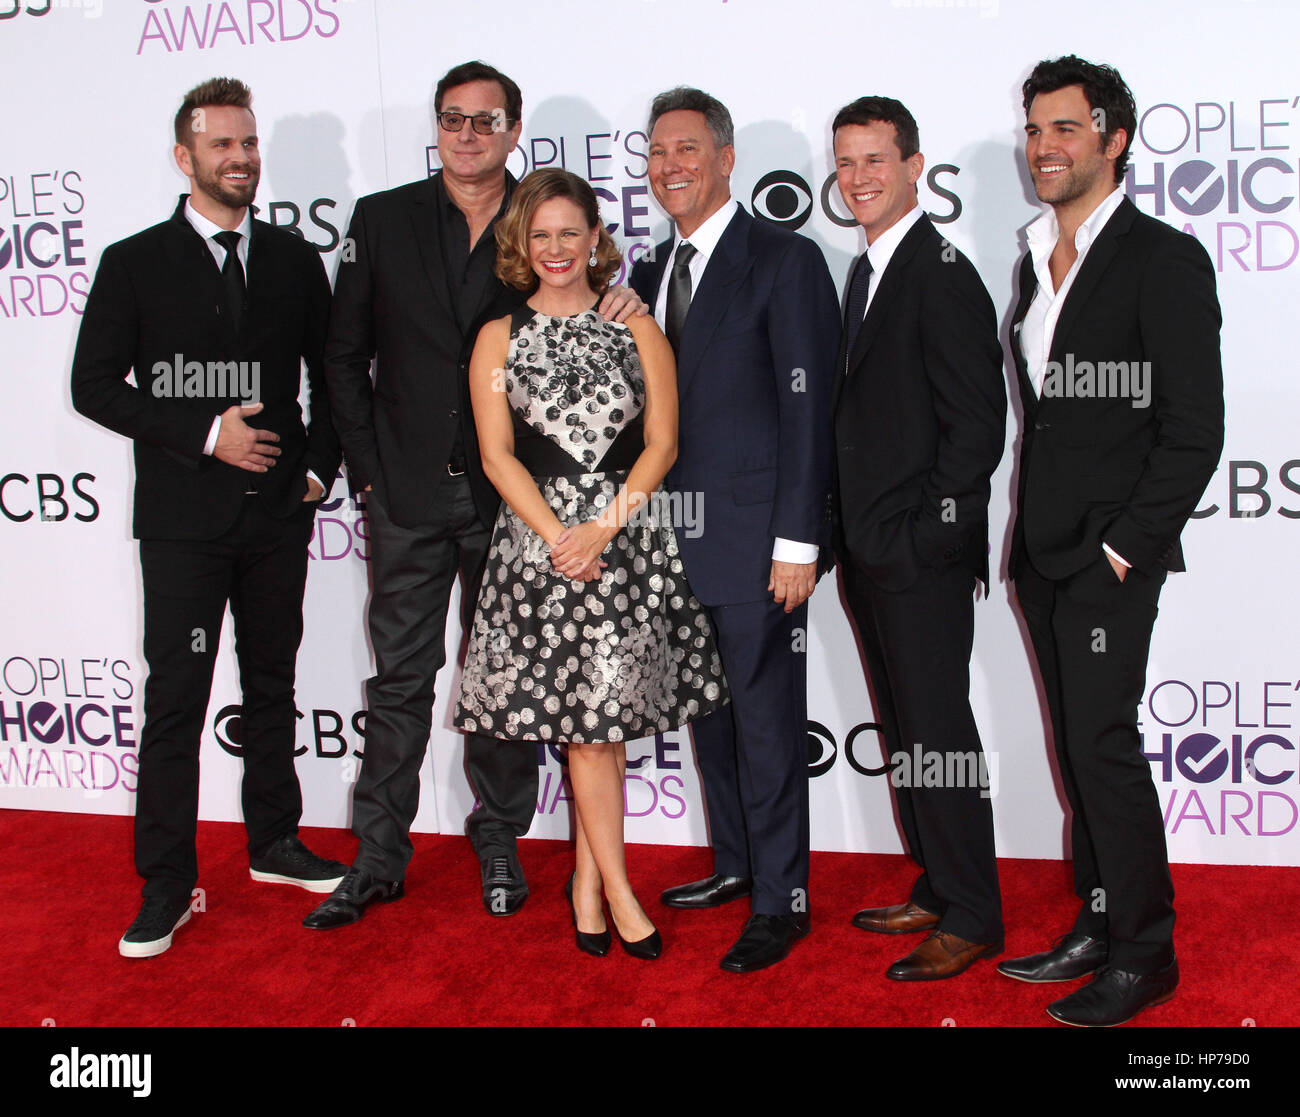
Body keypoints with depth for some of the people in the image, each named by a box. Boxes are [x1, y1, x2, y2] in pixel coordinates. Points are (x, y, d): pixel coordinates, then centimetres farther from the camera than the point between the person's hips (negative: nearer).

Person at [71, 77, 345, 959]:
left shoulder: (295, 261, 8)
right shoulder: (135, 264, -1)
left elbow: (330, 374, 16)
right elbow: (94, 386, -5)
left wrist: (321, 464, 2)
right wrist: (204, 433, -14)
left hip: (279, 512, 4)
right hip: (183, 519, -3)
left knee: (273, 687, 14)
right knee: (176, 699, -3)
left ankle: (275, 844, 29)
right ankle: (167, 886, 7)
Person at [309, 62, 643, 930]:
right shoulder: (382, 219, 4)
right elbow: (346, 355, 6)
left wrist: (621, 303, -13)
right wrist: (367, 467, 0)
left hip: (509, 496, 0)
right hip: (408, 495, 0)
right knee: (401, 678, 7)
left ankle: (500, 842, 25)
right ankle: (379, 858, 18)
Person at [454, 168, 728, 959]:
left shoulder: (637, 330, 7)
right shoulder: (500, 338, 7)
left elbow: (661, 443, 2)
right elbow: (497, 455, 1)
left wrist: (604, 525, -10)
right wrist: (558, 534, -11)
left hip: (631, 535, 1)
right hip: (540, 537, -1)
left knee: (603, 715, 4)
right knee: (590, 719, 0)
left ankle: (587, 877, 19)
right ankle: (617, 888, 9)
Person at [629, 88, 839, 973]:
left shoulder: (785, 261, -8)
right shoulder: (654, 272, 14)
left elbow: (808, 408, -12)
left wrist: (797, 541, -16)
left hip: (756, 540, -7)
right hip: (678, 536, 7)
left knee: (766, 719, -1)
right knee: (709, 710, 16)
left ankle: (781, 901, 12)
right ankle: (736, 864, 32)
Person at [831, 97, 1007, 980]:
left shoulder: (942, 274, -12)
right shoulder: (869, 270, 16)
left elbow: (977, 421, -17)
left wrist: (931, 531, -16)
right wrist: (857, 532, 12)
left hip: (922, 553, -9)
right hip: (872, 553, 9)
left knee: (937, 732, -3)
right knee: (904, 731, 16)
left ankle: (971, 919, 10)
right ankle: (938, 891, 29)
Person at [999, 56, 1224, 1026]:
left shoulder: (1165, 260, -9)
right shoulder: (1037, 263, 14)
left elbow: (1194, 428, -13)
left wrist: (1124, 546, -15)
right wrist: (1027, 534, 11)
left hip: (1110, 554, -7)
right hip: (1043, 549, 7)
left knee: (1103, 743, -6)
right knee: (1078, 744, 12)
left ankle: (1145, 953, 9)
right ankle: (1100, 923, 24)